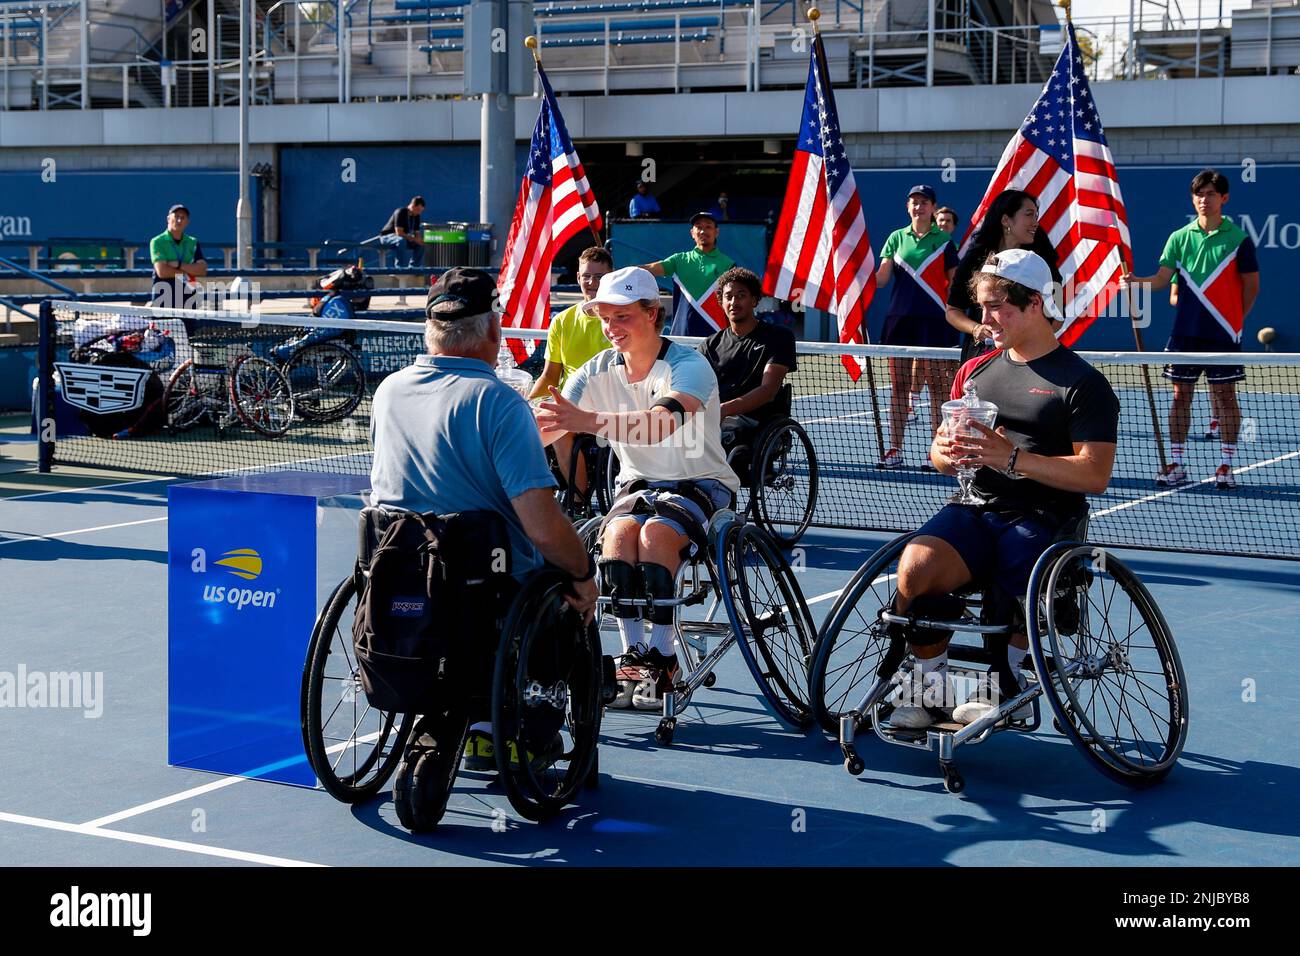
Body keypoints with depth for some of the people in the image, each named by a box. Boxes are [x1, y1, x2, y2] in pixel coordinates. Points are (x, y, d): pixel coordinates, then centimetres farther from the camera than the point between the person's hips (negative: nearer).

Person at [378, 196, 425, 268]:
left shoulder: (416, 216, 0)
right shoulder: (400, 213, -23)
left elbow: (417, 233, 4)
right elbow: (399, 233, -29)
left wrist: (419, 240, -20)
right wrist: (414, 239, -30)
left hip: (403, 238, 8)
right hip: (387, 237, -8)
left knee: (421, 244, -9)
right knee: (401, 241, -39)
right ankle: (400, 268, -36)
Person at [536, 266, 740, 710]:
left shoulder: (689, 366, -19)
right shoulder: (597, 373, -2)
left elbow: (662, 423, -41)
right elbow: (543, 432, -13)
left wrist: (589, 420, -55)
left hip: (700, 485, -4)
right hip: (639, 485, 4)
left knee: (655, 534, -33)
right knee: (618, 532, -29)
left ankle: (662, 658, -23)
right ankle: (633, 655, -21)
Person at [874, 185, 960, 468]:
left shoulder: (944, 240, 5)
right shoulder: (896, 238, 11)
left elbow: (953, 283, 6)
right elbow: (881, 278, 4)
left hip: (933, 320, -2)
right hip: (900, 317, 2)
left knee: (937, 385, -3)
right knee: (898, 385, 3)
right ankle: (894, 449, 6)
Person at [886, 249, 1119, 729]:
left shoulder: (1082, 383, 0)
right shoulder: (975, 371, 19)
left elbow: (1095, 474, -10)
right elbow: (942, 452, 23)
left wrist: (1013, 458, -21)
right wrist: (944, 452, -4)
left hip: (1042, 519, -4)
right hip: (975, 509, 4)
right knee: (914, 565, -27)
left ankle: (1006, 685, 6)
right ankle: (931, 687, -9)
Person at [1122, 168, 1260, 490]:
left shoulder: (1238, 239, -1)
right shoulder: (1179, 237, 6)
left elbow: (1251, 285, 5)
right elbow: (1162, 278, -1)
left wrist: (1235, 319, 2)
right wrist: (1136, 281, -19)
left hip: (1222, 334, -2)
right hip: (1185, 331, 2)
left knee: (1225, 395, 1)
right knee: (1180, 395, 4)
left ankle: (1226, 465, 9)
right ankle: (1175, 465, 10)